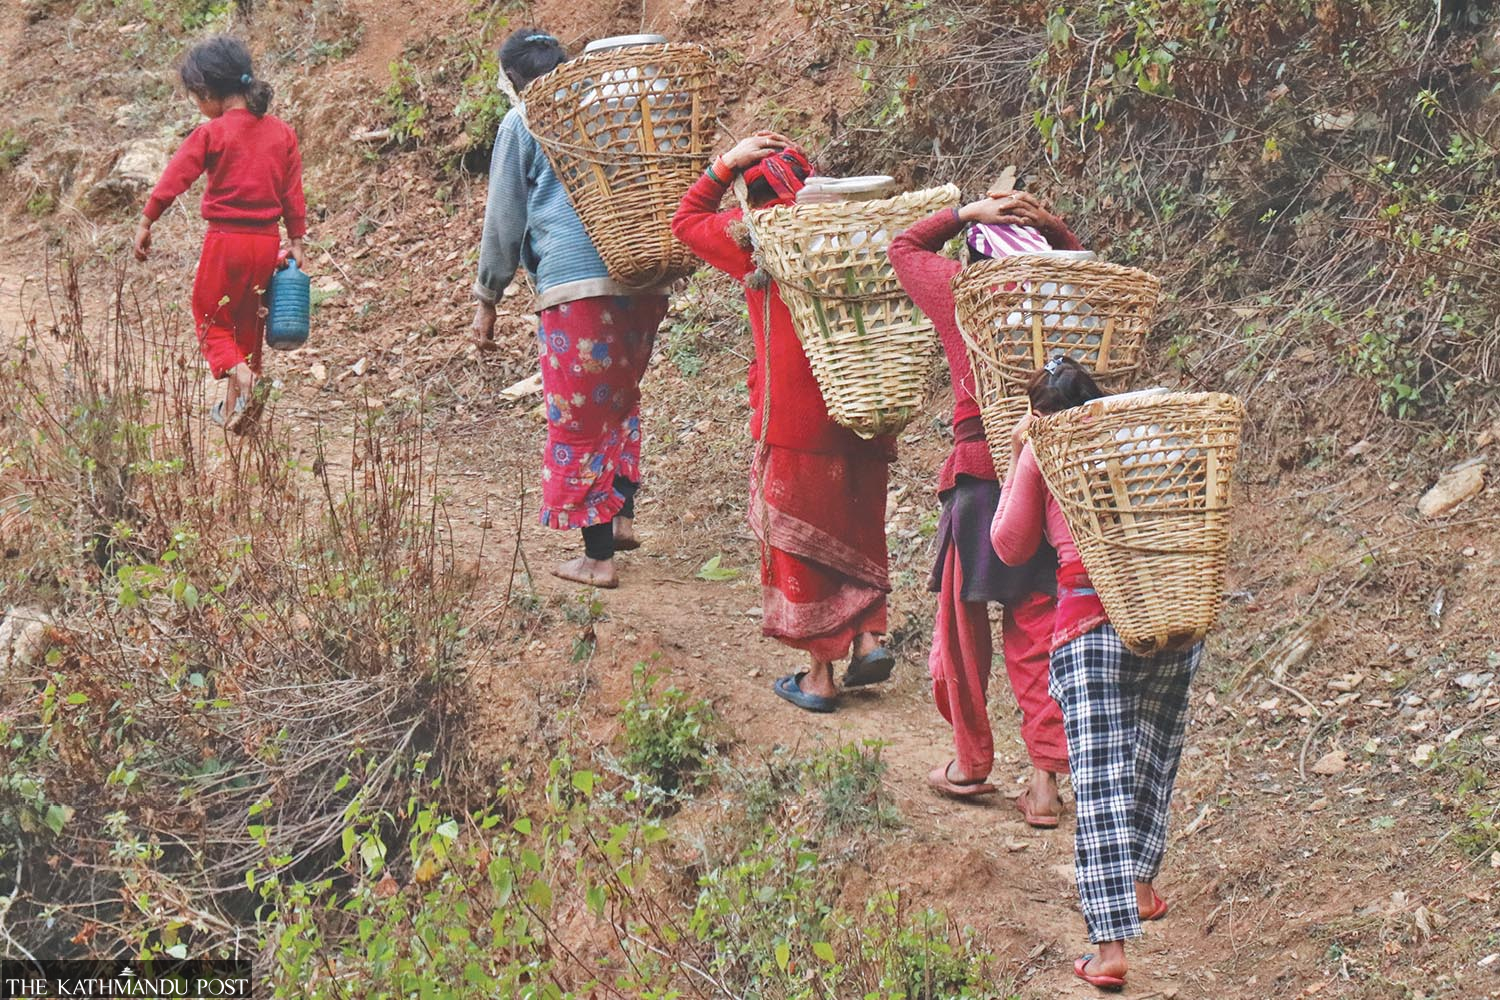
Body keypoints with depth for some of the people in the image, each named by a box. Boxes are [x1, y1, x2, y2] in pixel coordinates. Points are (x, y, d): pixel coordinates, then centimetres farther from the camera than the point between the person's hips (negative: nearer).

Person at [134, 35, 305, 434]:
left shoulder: (211, 134, -11)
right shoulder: (282, 132, 3)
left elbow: (175, 177, -11)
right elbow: (293, 192, 5)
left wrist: (145, 222, -3)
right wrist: (296, 241, 12)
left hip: (225, 238, -5)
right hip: (267, 240, 5)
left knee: (210, 317, 10)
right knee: (248, 319, 17)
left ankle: (240, 374, -16)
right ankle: (235, 405, 22)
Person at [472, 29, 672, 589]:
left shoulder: (521, 123, 3)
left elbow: (504, 221, 5)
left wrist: (487, 300, 12)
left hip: (574, 287, -5)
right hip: (643, 284, 5)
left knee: (578, 419, 3)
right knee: (621, 400, 26)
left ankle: (598, 558, 5)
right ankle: (623, 517, 22)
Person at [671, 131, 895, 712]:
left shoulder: (757, 241, -5)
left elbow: (686, 220, 10)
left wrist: (727, 163, 8)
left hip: (793, 419, -4)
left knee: (797, 537, 7)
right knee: (855, 528, 22)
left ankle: (819, 675, 9)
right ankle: (868, 634, 8)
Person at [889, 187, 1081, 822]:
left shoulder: (962, 291, -4)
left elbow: (903, 248, 15)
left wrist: (965, 213, 6)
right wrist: (1048, 223, 9)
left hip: (982, 469, -3)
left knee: (964, 621, 13)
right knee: (1035, 626, 9)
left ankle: (970, 763, 24)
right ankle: (1046, 775, 1)